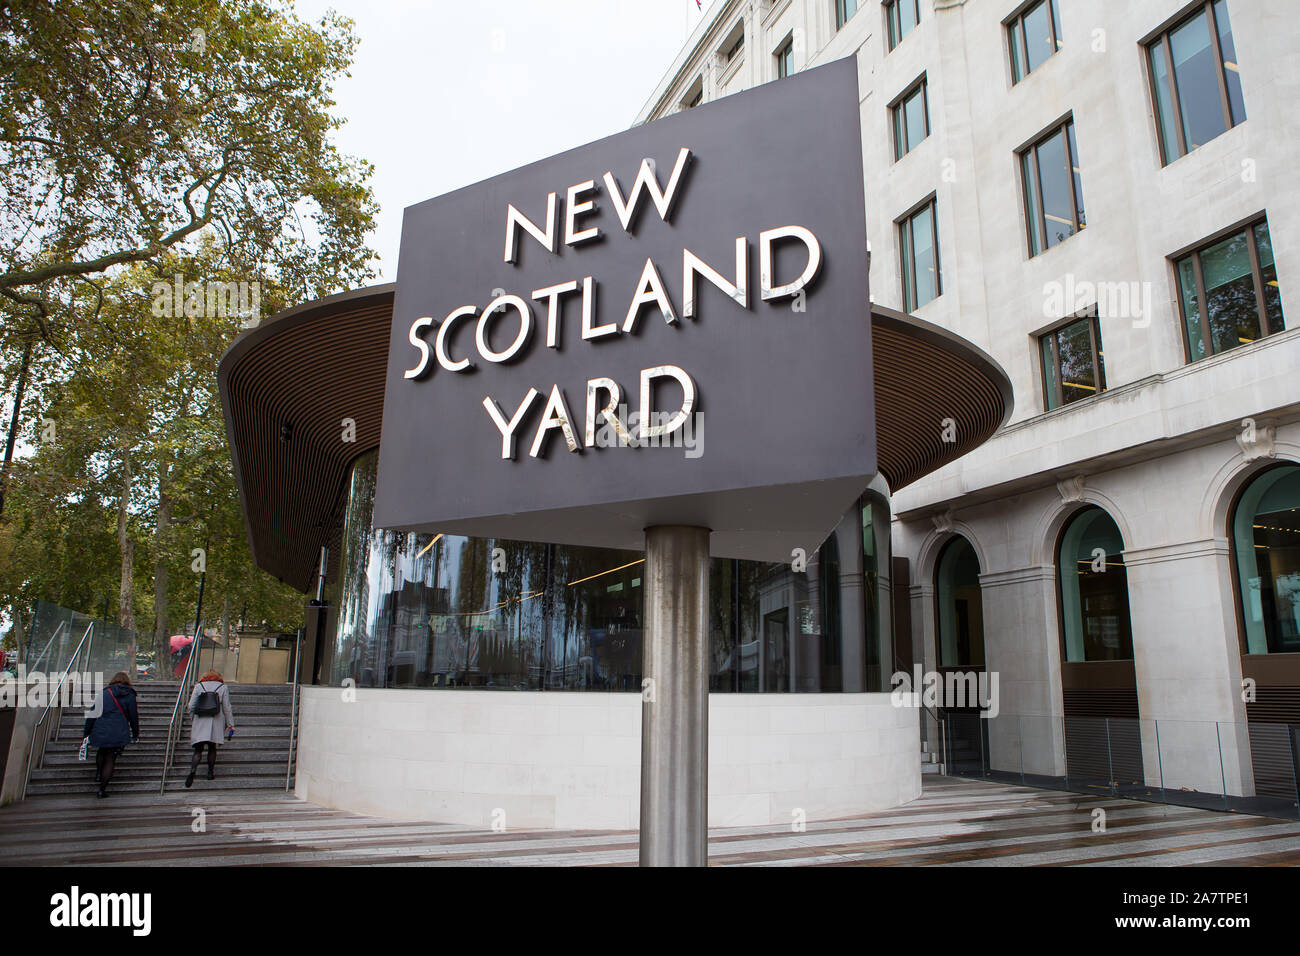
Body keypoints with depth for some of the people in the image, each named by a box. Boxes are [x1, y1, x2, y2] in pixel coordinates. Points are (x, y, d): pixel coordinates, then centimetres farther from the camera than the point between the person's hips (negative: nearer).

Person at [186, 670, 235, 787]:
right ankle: (211, 772, 13)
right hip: (216, 723, 0)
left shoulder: (199, 686, 6)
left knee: (198, 749, 1)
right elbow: (227, 708, 3)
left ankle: (193, 769, -21)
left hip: (200, 723, 0)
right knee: (212, 748, 13)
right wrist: (230, 724, 9)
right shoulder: (223, 687, 5)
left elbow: (191, 706, 3)